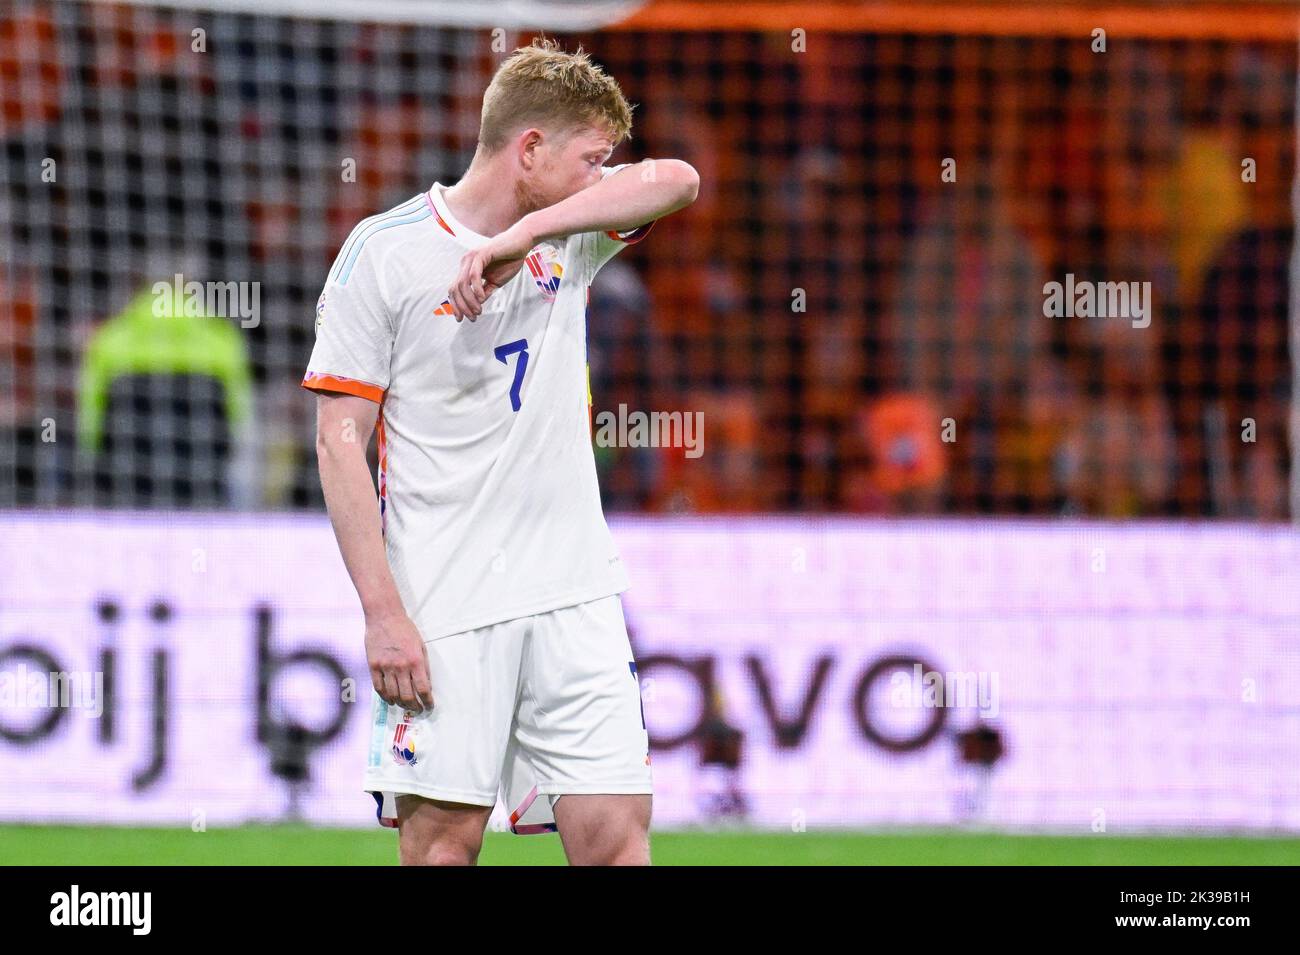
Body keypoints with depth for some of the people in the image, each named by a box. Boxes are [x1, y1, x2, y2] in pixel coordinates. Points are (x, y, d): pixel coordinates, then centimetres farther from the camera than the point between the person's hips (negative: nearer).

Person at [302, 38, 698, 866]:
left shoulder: (569, 231, 11)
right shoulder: (385, 252, -3)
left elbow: (675, 181, -7)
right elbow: (340, 440, -5)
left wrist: (522, 237, -18)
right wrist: (382, 611, -13)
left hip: (574, 595, 4)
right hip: (444, 603, -4)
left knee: (615, 832, -3)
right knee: (444, 839, -5)